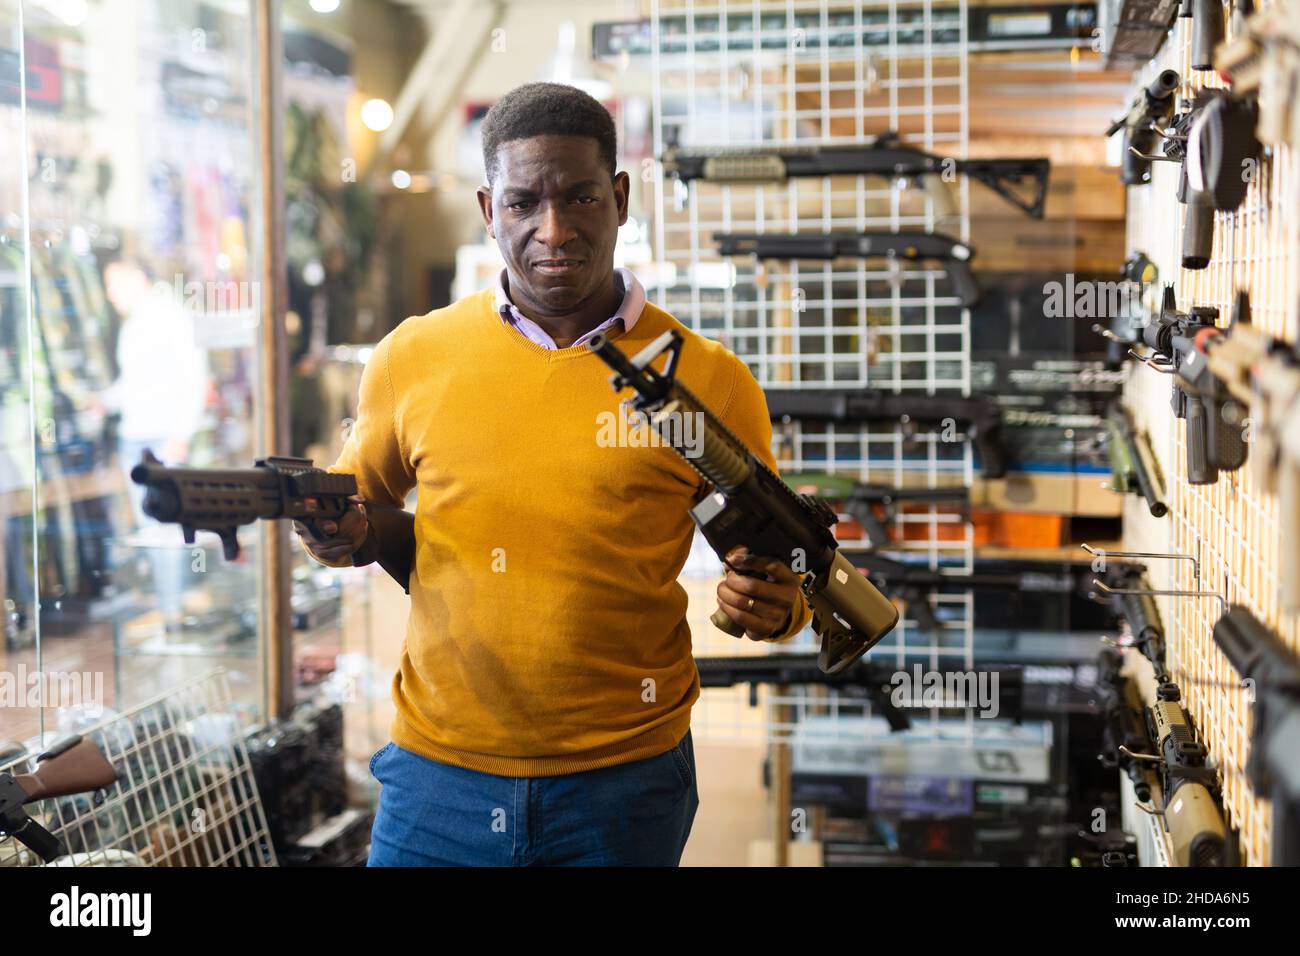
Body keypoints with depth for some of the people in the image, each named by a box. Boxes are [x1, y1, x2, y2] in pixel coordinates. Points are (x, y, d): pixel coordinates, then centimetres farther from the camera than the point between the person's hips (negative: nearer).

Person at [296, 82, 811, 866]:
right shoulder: (413, 358, 1)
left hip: (627, 786, -1)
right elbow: (362, 502, 16)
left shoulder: (708, 381, -2)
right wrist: (335, 533, -6)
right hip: (439, 772, 1)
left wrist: (772, 607, -15)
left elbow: (774, 566, 7)